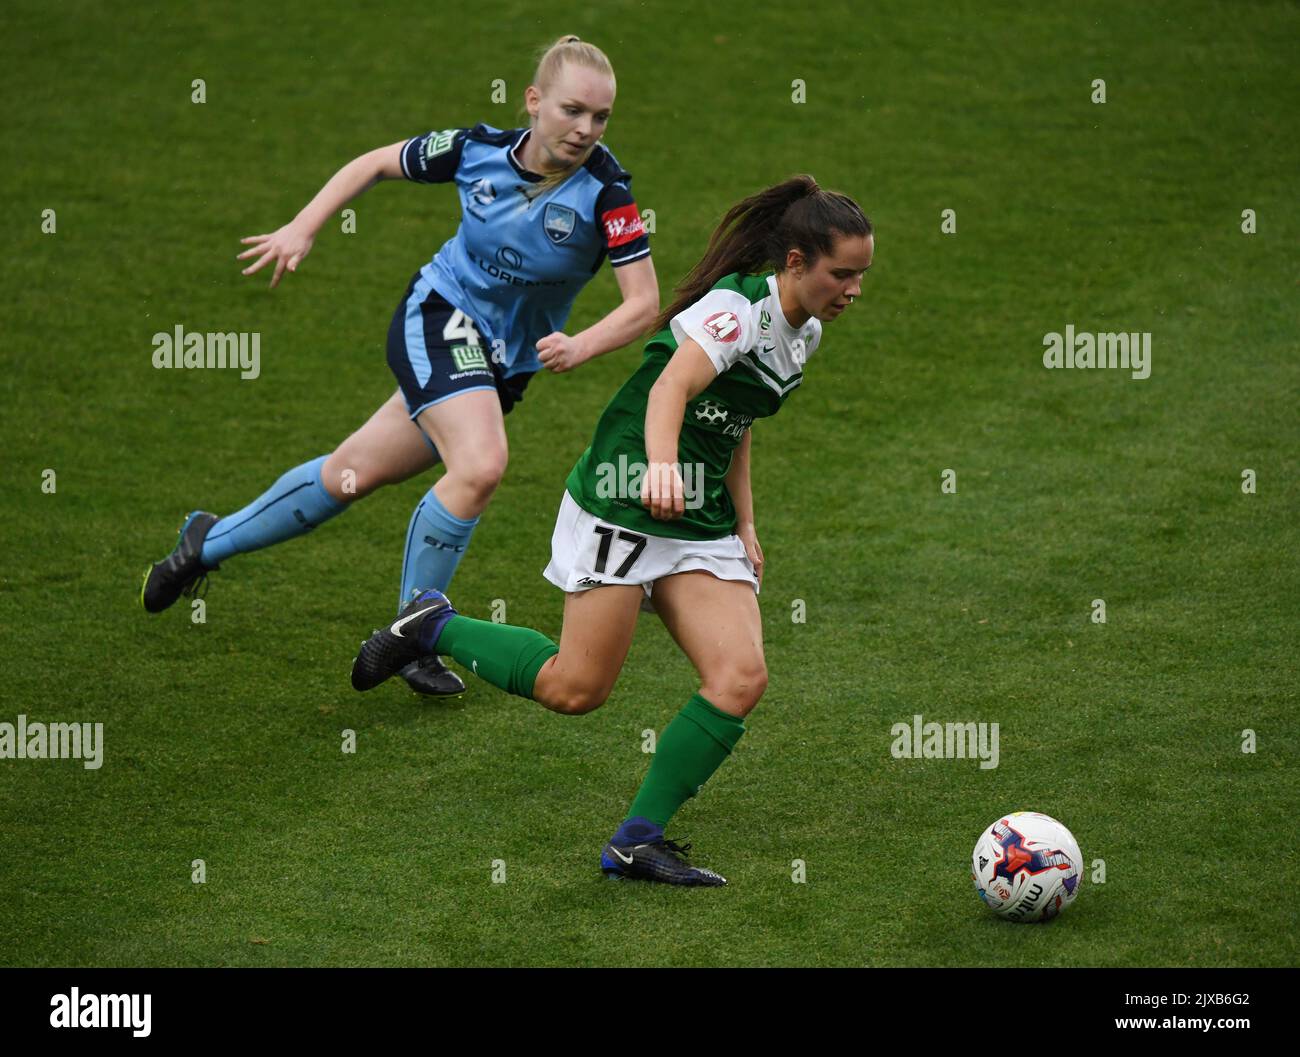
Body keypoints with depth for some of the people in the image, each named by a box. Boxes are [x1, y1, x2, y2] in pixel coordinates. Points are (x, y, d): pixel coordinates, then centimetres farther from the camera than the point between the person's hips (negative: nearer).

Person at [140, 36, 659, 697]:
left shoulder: (605, 191, -19)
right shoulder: (476, 150, -14)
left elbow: (644, 303, -20)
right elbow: (374, 165, 4)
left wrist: (580, 347, -37)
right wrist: (302, 228, -3)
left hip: (505, 363, 3)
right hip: (439, 316, -3)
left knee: (352, 475, 12)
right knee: (480, 465, -27)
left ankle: (211, 541, 35)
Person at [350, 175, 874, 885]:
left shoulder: (802, 332, 11)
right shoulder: (738, 307, -17)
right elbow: (673, 385, -34)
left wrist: (744, 526, 18)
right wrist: (662, 463, -52)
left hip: (702, 524, 8)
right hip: (625, 504, -8)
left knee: (740, 680, -9)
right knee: (577, 688, -9)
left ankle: (637, 842, -2)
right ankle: (433, 628, 14)